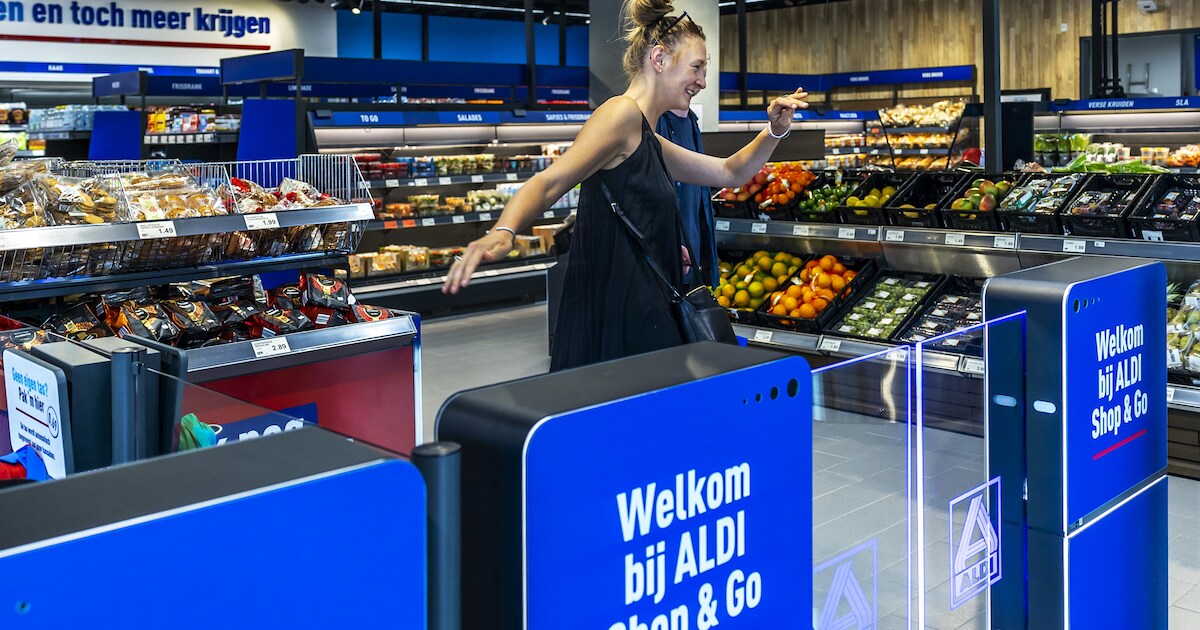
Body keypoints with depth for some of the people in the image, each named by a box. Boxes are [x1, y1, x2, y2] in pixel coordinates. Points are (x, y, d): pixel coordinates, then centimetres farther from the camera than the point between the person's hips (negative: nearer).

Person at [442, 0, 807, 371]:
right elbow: (550, 182, -22)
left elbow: (730, 172, 33)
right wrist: (503, 232, -41)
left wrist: (774, 132, 16)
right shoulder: (622, 113, -9)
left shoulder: (650, 144, 22)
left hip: (647, 318, 10)